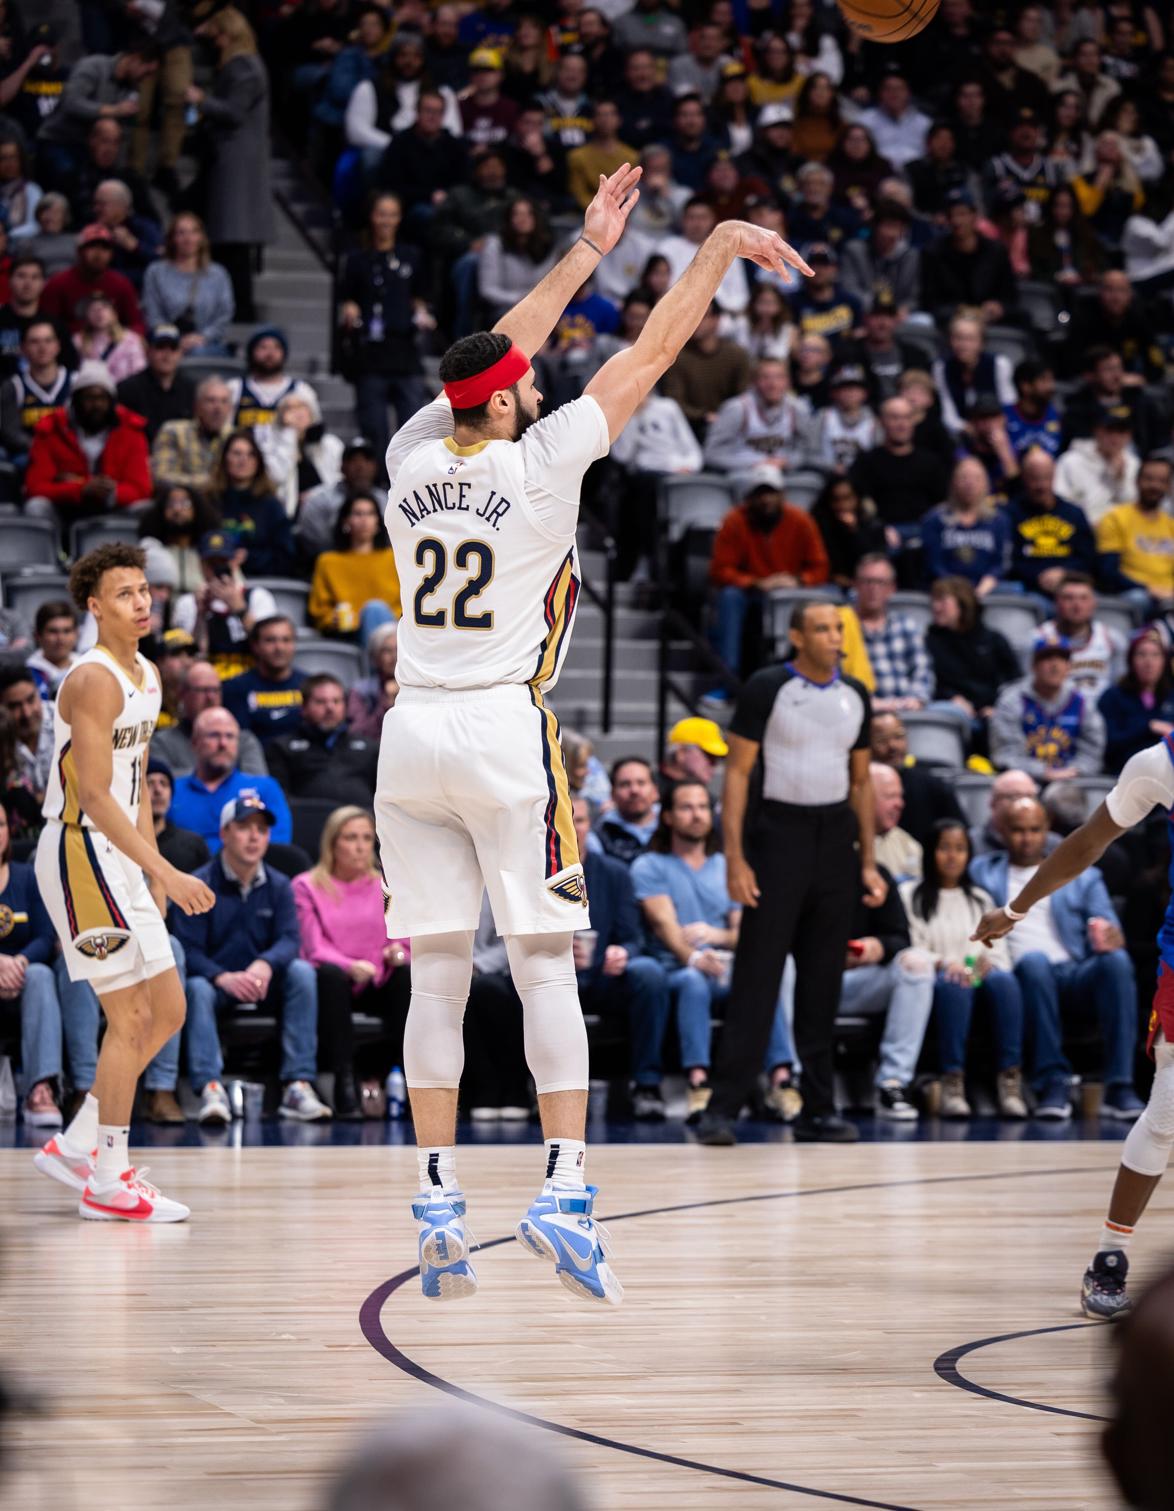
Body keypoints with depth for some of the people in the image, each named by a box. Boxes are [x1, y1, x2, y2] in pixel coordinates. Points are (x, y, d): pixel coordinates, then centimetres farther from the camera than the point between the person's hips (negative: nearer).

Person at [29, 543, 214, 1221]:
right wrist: (165, 871, -26)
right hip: (80, 854, -10)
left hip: (120, 861, 10)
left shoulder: (148, 676, 13)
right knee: (131, 1017, -8)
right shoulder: (94, 681, -17)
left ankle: (75, 1146, 19)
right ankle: (107, 1183, 0)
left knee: (167, 1012, 11)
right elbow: (94, 796, -23)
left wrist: (154, 871, 16)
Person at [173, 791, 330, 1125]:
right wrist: (224, 978, -35)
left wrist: (265, 965, -34)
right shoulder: (199, 885, -6)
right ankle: (211, 1091, -48)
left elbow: (290, 940, -10)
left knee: (301, 971, -24)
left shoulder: (278, 886, 4)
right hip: (217, 984, -3)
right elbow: (189, 950, -15)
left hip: (263, 986, 3)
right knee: (197, 988, -34)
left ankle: (298, 1087, -31)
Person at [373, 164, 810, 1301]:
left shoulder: (414, 456, 7)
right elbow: (650, 355, 1)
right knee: (544, 966, -2)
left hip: (413, 733, 5)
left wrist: (587, 250, 30)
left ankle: (437, 1205, 3)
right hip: (505, 732, -5)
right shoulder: (539, 461, -6)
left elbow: (495, 357, 21)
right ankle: (563, 1185, -11)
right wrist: (717, 249, 12)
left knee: (436, 976, 5)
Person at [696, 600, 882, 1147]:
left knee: (823, 981, 7)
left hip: (836, 840, 5)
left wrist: (868, 862, 11)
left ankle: (818, 1109, 12)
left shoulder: (854, 696, 10)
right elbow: (738, 772, -6)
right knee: (756, 978, -8)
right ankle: (722, 1107, -7)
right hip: (778, 833, -5)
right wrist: (735, 859, -14)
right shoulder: (767, 688, -6)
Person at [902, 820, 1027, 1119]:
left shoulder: (980, 899, 27)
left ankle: (1010, 1080, -41)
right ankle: (952, 1081, -44)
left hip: (979, 977, 3)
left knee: (1004, 980, -33)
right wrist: (943, 963, -18)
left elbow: (1000, 954, 16)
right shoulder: (910, 895, 15)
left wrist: (988, 964, -9)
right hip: (932, 980, -3)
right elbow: (908, 950, 1)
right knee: (953, 984, -39)